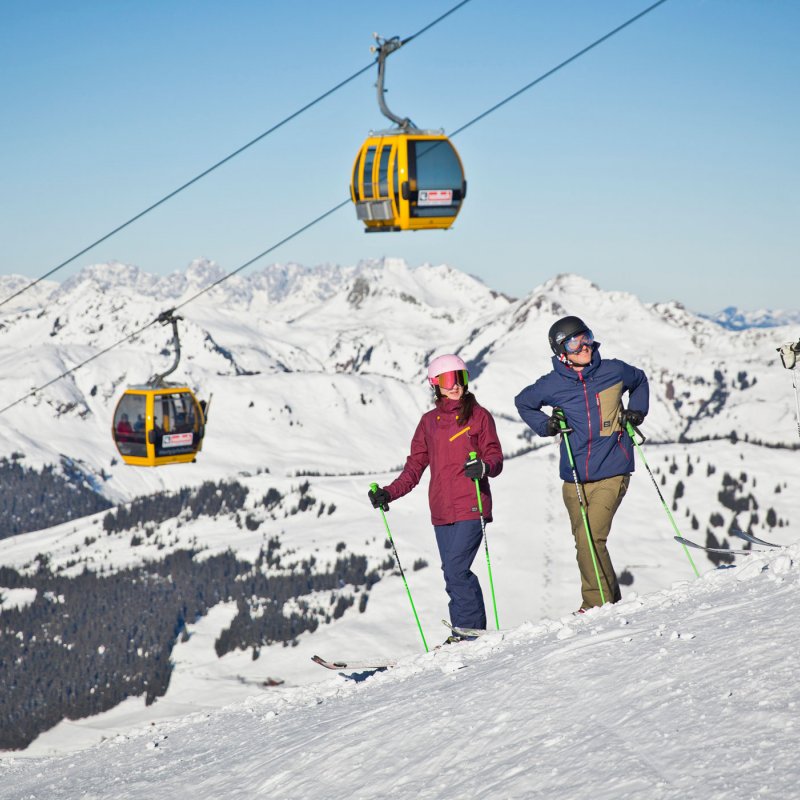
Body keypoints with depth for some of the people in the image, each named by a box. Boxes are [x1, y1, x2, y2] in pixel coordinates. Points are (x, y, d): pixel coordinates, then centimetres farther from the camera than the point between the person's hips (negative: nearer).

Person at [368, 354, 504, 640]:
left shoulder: (478, 415, 3)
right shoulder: (429, 421, 15)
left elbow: (495, 458, -1)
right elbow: (415, 466, 15)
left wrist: (484, 467, -24)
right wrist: (389, 493, 3)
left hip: (470, 507, -5)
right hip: (442, 511, 5)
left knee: (455, 570, -15)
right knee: (454, 574, 4)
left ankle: (469, 630, -7)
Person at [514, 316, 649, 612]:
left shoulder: (613, 371, -1)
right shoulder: (552, 385, -2)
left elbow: (640, 381, 21)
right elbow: (522, 402, 18)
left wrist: (636, 411, 5)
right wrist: (546, 425, 1)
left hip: (611, 473, -3)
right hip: (574, 477, 3)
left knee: (590, 539, -17)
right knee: (585, 542, 9)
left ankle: (597, 604, -6)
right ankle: (610, 601, 25)